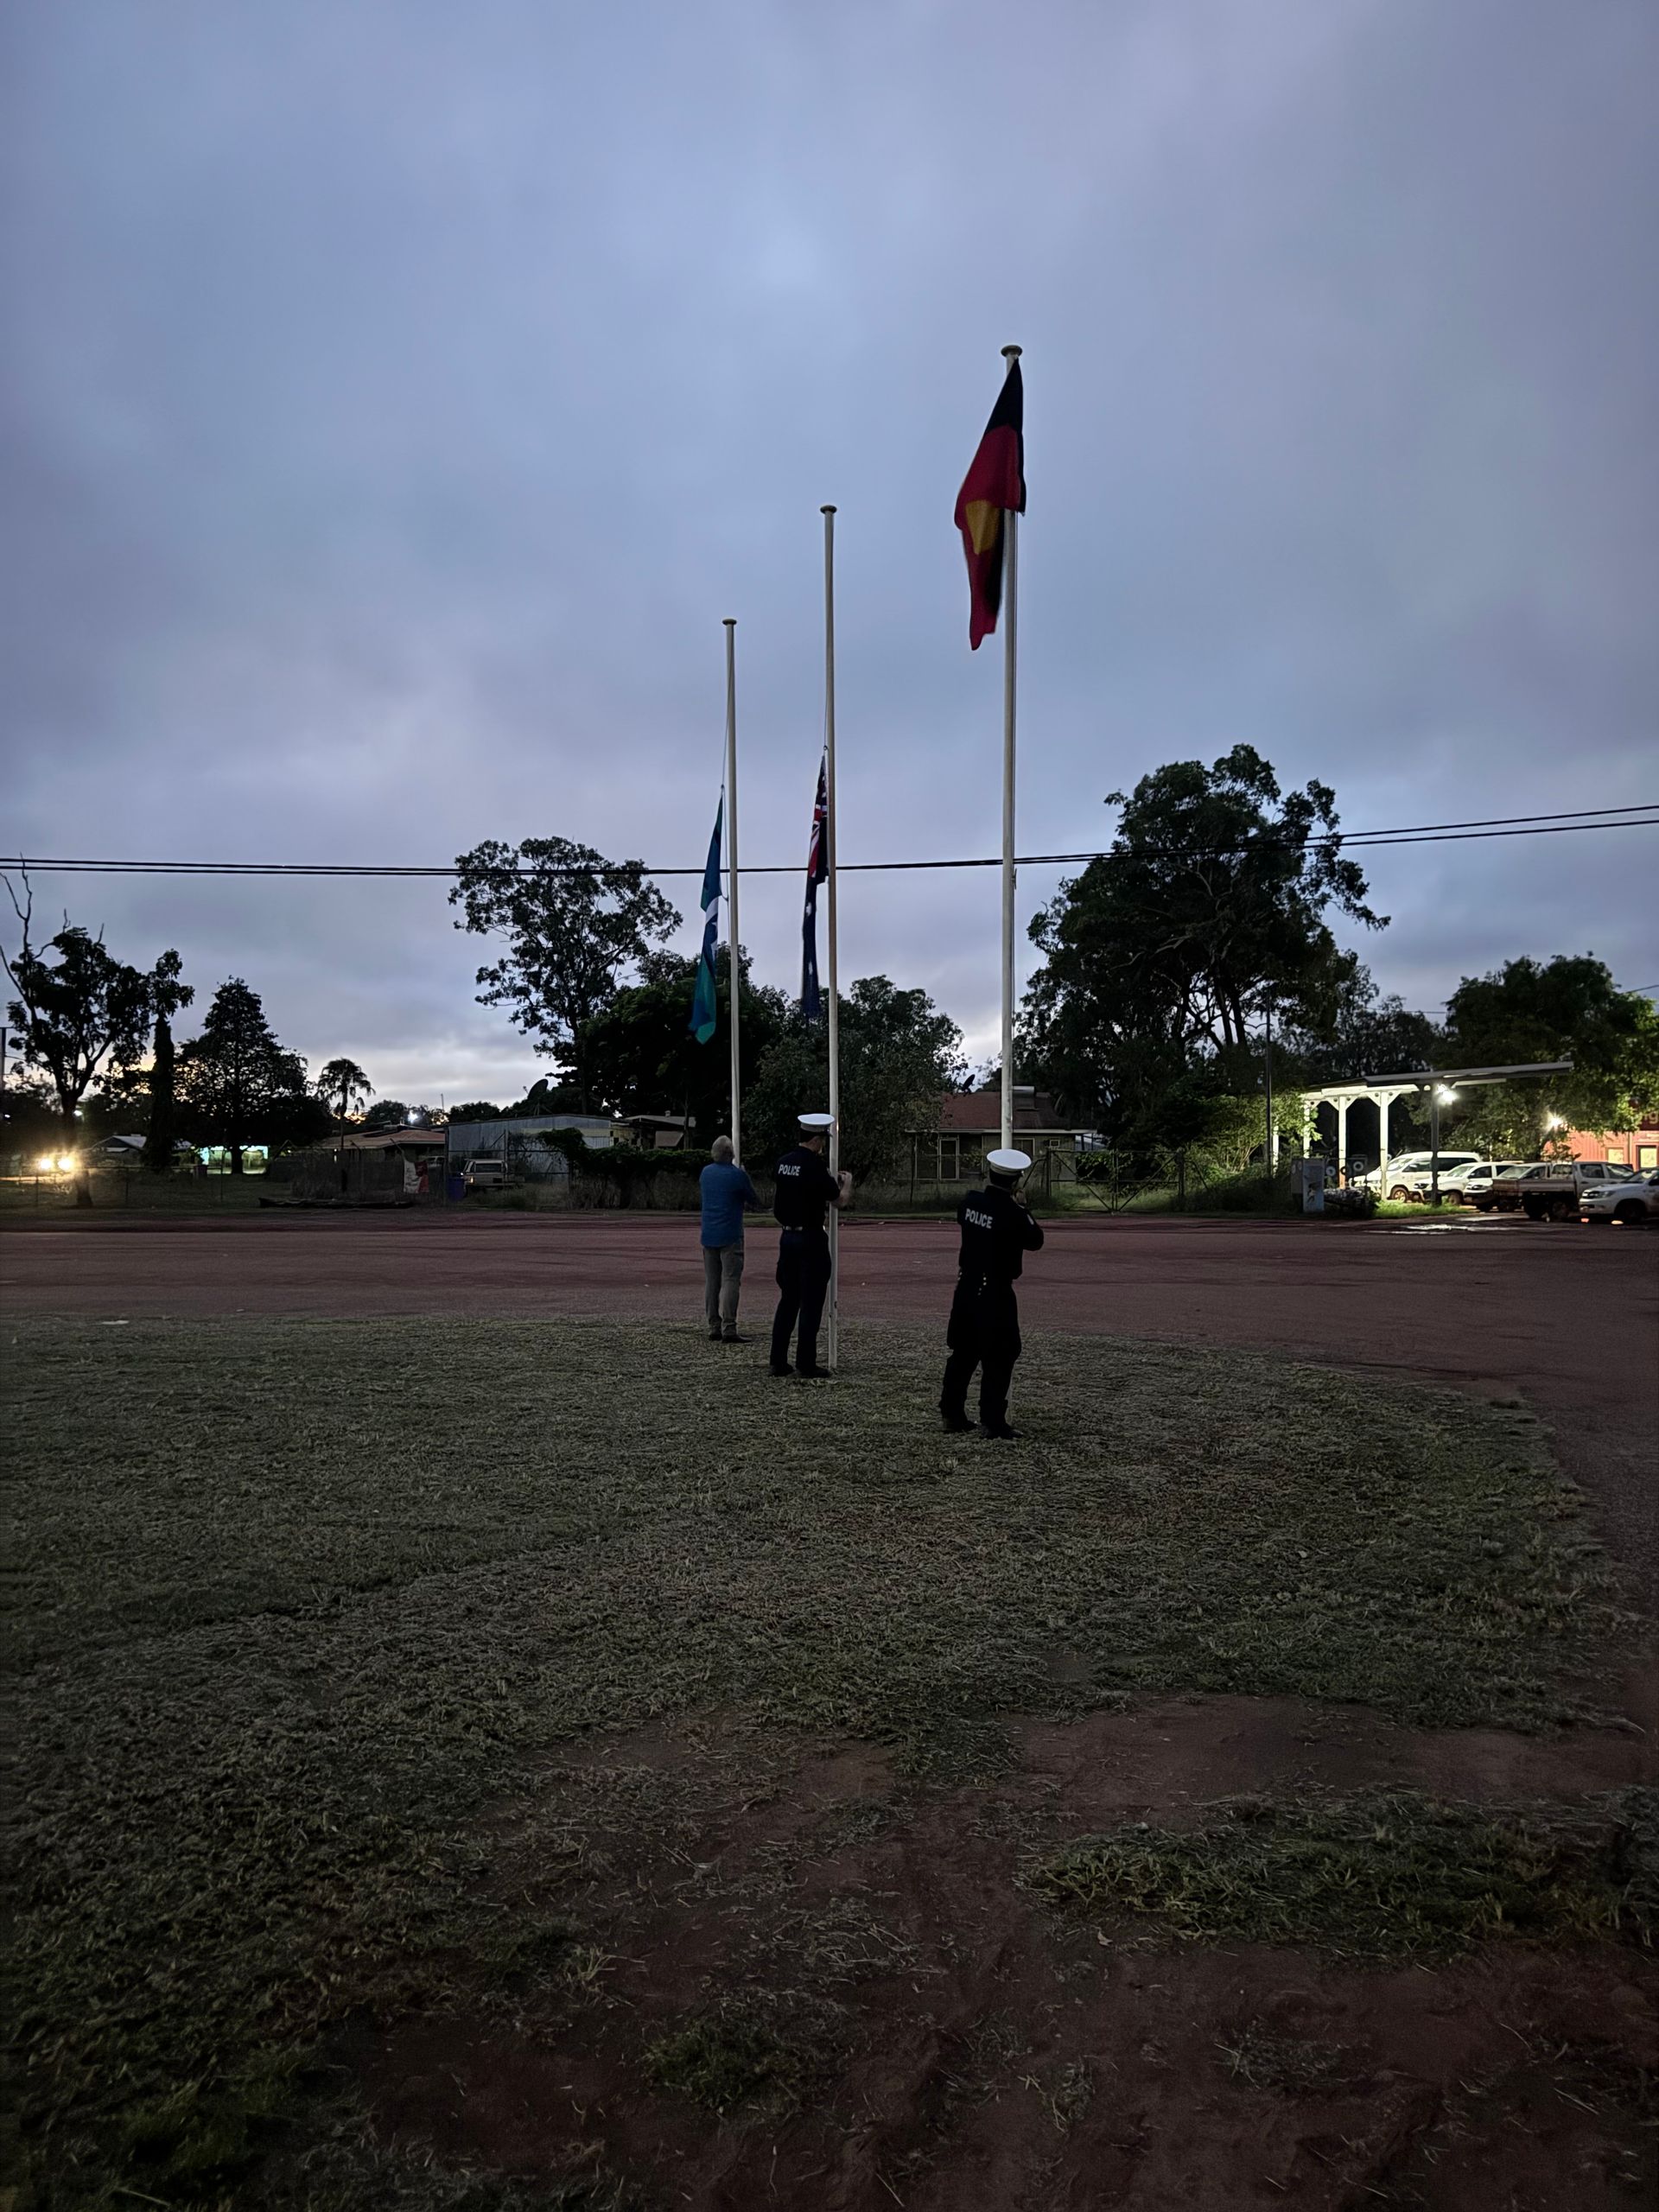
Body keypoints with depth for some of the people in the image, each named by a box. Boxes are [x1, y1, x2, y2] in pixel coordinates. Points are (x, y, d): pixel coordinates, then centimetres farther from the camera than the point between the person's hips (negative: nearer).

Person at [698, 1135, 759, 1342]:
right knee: (731, 1281, -6)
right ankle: (728, 1329, -13)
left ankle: (714, 1328, 11)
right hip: (730, 1236, -6)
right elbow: (755, 1200, 0)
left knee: (711, 1282, 10)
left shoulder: (705, 1172, 7)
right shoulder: (737, 1175, -11)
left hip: (708, 1236, 6)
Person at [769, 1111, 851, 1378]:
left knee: (787, 1299, 12)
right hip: (811, 1238, -7)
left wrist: (830, 1181, 25)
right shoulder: (814, 1166, -16)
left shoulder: (784, 1163, 5)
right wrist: (846, 1184, 14)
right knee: (811, 1303, 1)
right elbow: (837, 1200, -6)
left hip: (788, 1235, 7)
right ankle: (806, 1363, 3)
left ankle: (778, 1361, 12)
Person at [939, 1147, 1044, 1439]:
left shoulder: (970, 1201, -2)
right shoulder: (1013, 1213, -19)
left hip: (967, 1287, 7)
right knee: (999, 1358, 1)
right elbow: (1035, 1241, -5)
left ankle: (952, 1413, 22)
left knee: (963, 1352, 16)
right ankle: (993, 1421, 2)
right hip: (996, 1293, -7)